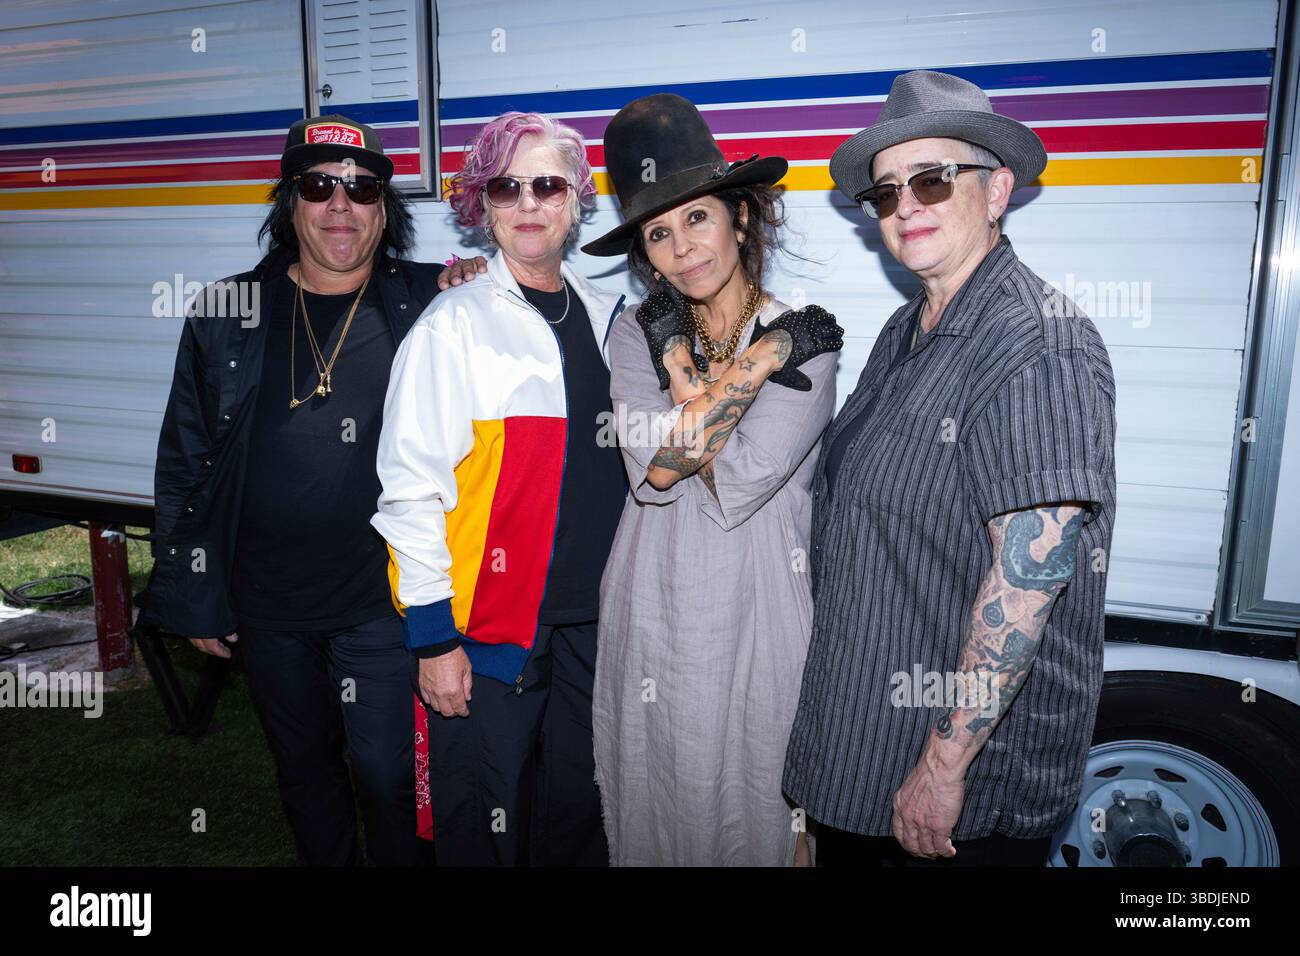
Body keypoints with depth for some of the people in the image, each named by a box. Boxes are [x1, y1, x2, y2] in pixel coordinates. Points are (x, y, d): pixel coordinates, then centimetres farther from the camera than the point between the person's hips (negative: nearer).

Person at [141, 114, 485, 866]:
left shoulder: (426, 306, -4)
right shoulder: (227, 314, 1)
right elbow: (184, 461, 5)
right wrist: (193, 597, 5)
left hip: (381, 603, -2)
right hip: (266, 606, 3)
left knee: (388, 773, 4)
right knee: (303, 767, 20)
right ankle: (327, 860, 44)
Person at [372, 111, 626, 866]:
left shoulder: (608, 317, 7)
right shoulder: (453, 326, -8)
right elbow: (410, 488, -10)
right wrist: (433, 635, -11)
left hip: (593, 622, 5)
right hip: (488, 628, -4)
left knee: (578, 818, 17)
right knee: (486, 831, 9)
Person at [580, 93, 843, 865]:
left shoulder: (804, 339, -8)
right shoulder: (638, 332, 2)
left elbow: (736, 485, -19)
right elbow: (652, 464, -14)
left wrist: (680, 359, -11)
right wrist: (762, 357, -14)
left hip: (757, 613, -2)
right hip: (653, 609, 3)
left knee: (756, 810, 14)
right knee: (654, 810, 19)